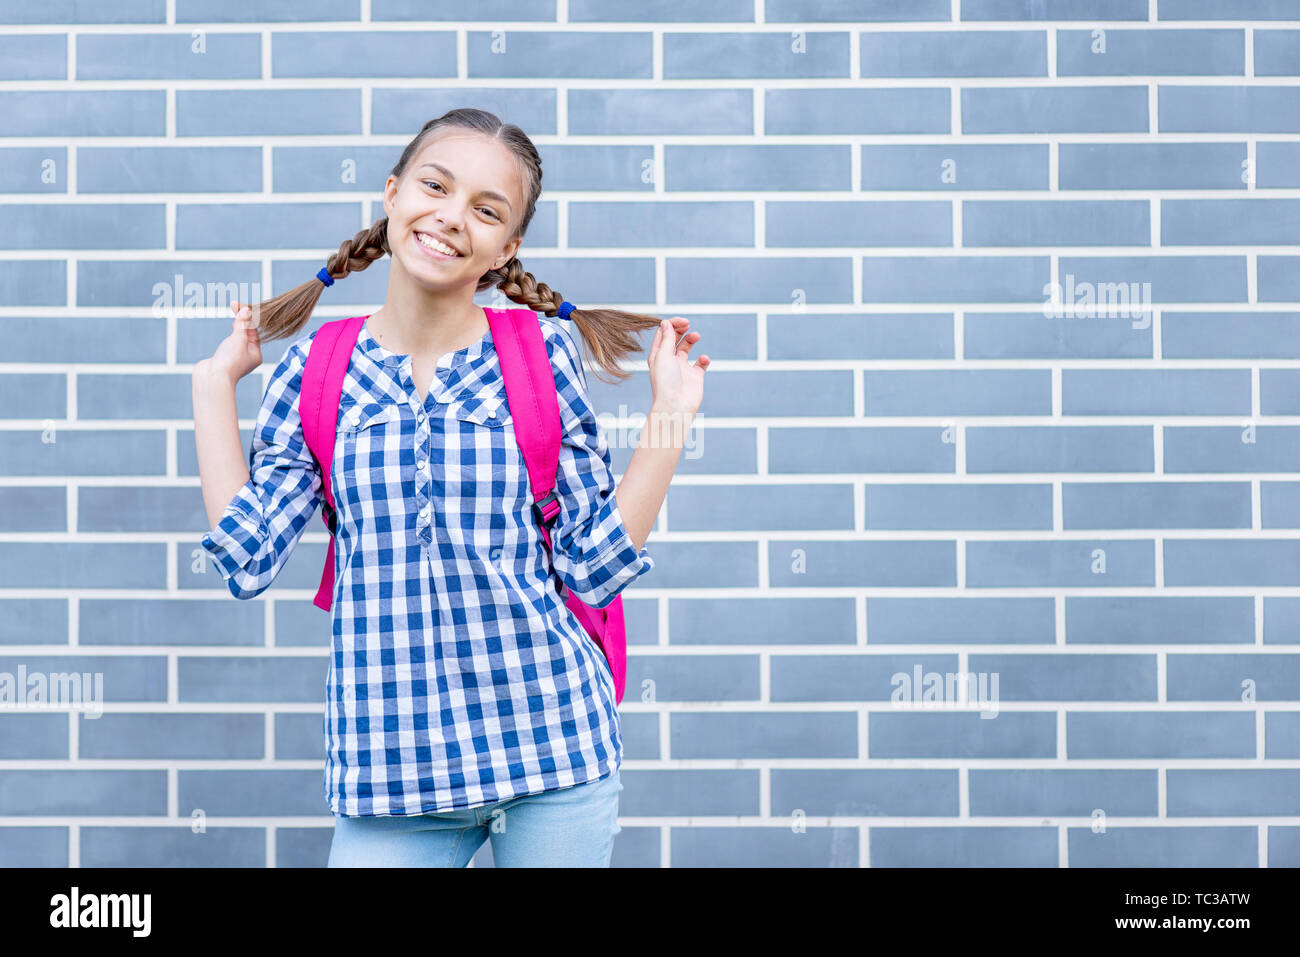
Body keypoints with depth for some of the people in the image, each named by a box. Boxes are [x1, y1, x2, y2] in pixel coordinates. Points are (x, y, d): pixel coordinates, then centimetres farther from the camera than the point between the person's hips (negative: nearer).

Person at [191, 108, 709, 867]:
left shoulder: (544, 356, 0)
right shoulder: (314, 368, 3)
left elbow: (596, 567, 0)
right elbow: (249, 561, -3)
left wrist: (670, 417, -4)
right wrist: (215, 387, 2)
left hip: (552, 744, 0)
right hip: (389, 761, 1)